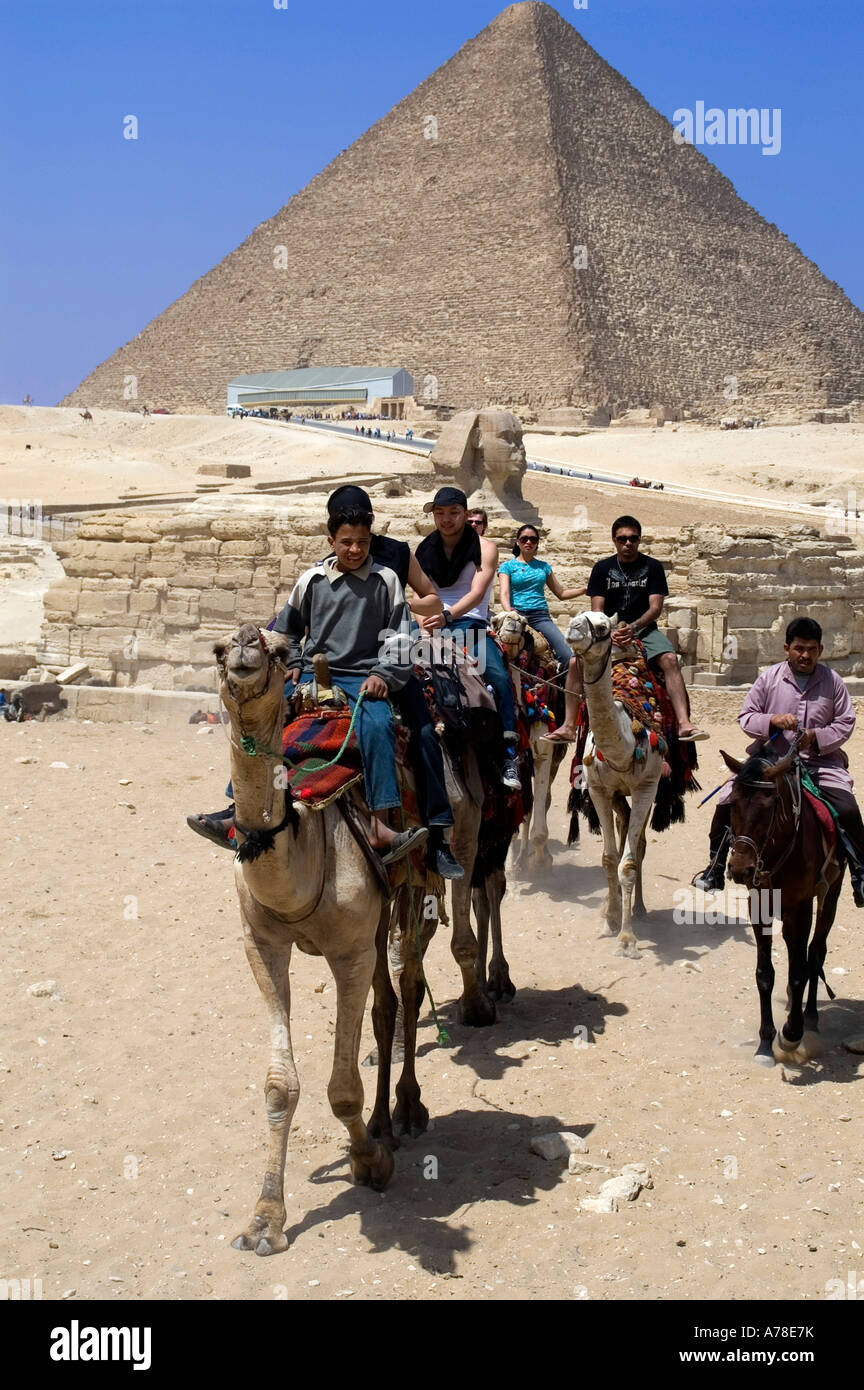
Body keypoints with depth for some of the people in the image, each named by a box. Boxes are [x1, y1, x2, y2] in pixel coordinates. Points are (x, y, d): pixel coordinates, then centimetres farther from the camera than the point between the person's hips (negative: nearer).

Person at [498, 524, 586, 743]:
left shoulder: (543, 567, 22)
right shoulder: (508, 566, 11)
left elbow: (561, 593, 29)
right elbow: (504, 595, -2)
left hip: (542, 616, 3)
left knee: (574, 661, -19)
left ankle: (569, 726, -23)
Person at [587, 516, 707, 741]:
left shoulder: (652, 567, 7)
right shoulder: (602, 568, 10)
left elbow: (656, 608, -2)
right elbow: (596, 610, 3)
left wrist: (633, 627, -21)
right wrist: (610, 630, -19)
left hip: (644, 628, -1)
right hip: (609, 629, 1)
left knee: (670, 659, -30)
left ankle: (684, 723, -40)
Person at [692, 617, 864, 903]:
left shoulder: (832, 681, 1)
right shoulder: (769, 678, 1)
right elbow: (746, 718, 3)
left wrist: (816, 737, -14)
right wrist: (772, 721, -17)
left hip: (820, 761, -1)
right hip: (771, 758, 1)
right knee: (727, 803, -11)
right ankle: (715, 869, 8)